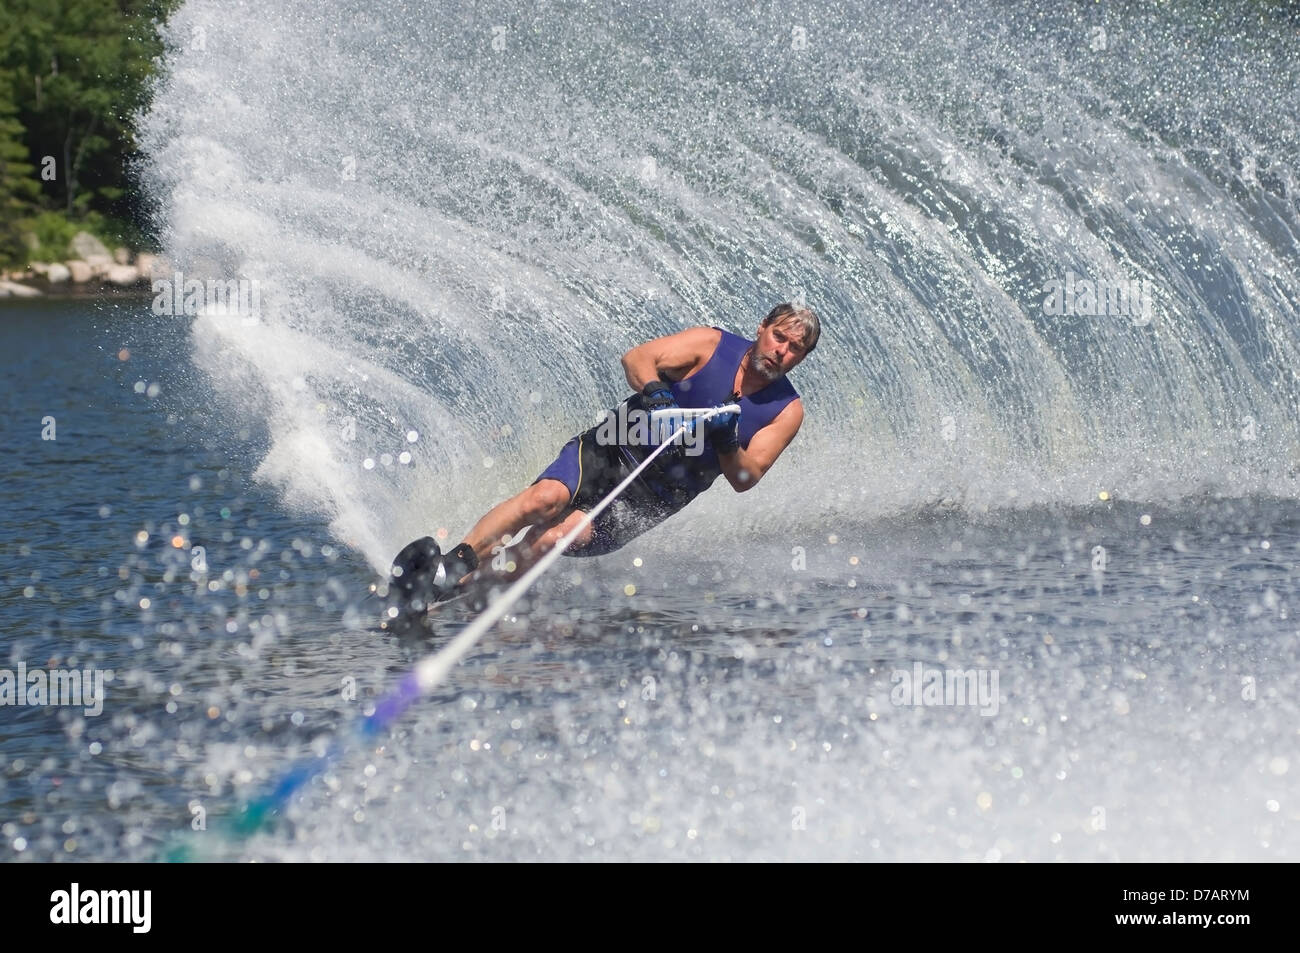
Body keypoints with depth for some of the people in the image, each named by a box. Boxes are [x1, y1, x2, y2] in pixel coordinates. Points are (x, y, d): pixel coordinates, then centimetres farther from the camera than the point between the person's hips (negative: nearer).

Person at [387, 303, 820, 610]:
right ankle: (453, 560, -28)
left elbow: (745, 479, -5)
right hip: (614, 449, 0)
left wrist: (727, 442, -25)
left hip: (653, 498, 0)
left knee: (567, 534, -27)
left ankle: (453, 585, -31)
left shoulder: (786, 411, 2)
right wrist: (652, 389, -30)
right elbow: (637, 357, -9)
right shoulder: (711, 344, -1)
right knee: (547, 498, -31)